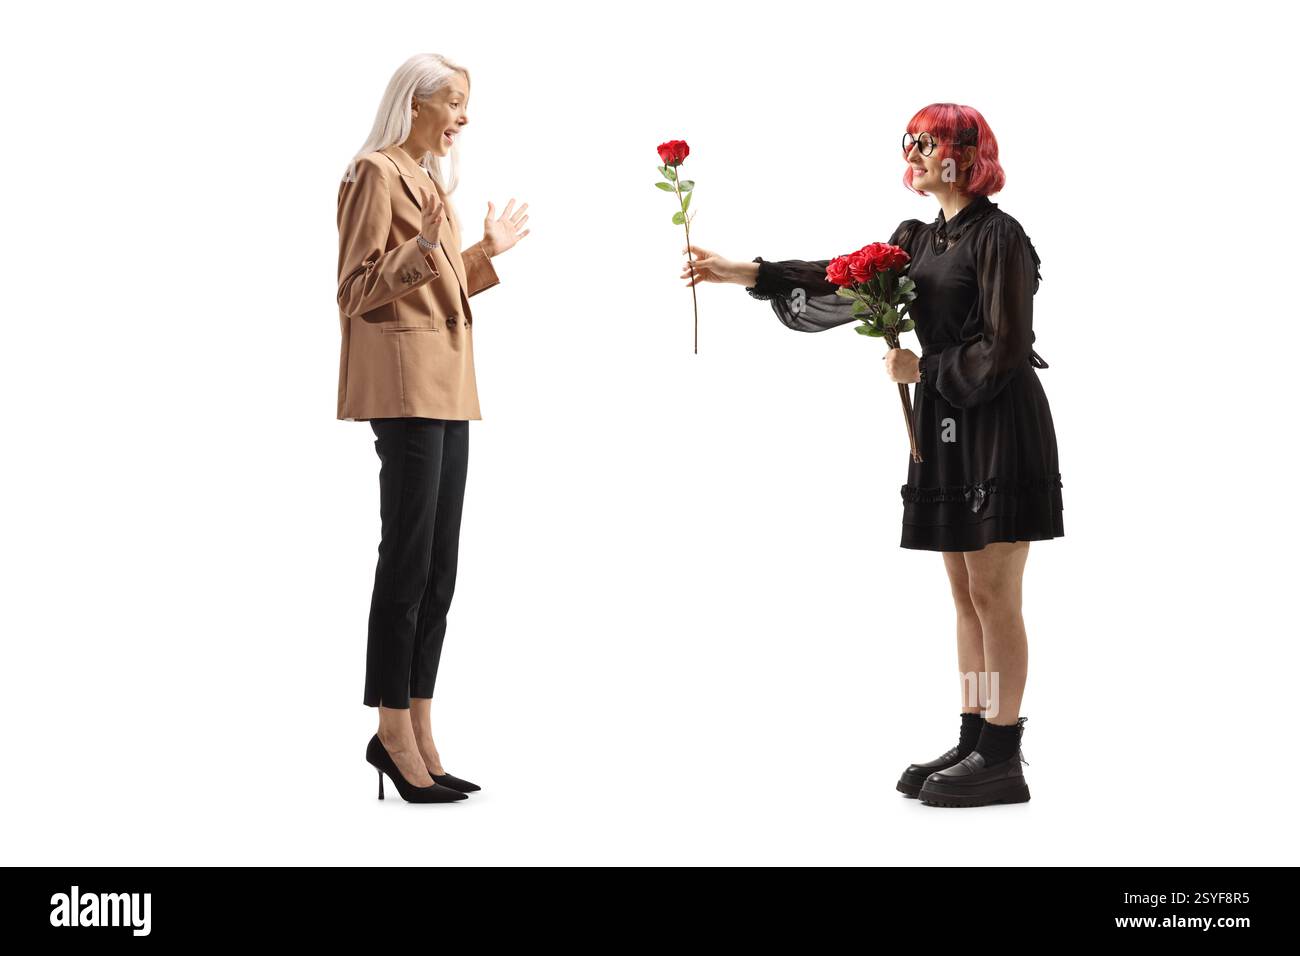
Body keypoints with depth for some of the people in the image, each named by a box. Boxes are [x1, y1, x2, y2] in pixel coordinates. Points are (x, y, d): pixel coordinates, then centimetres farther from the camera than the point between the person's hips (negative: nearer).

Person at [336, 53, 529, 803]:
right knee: (408, 560, -8)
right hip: (405, 383, -9)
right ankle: (393, 733, 0)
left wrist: (487, 252, 22)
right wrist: (419, 251, -25)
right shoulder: (377, 173, -6)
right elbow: (358, 289, -11)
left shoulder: (431, 180, 21)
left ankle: (419, 733, 11)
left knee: (440, 569, 7)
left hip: (446, 386, 9)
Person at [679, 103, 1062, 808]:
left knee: (993, 596, -5)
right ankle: (973, 743, 17)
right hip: (947, 424, 8)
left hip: (999, 424, -8)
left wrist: (923, 369, -8)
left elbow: (1003, 346, -15)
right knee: (966, 595, 10)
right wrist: (744, 274, 0)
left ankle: (1003, 762, 1)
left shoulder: (998, 236, -10)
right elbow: (846, 277, 7)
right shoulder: (919, 239, 15)